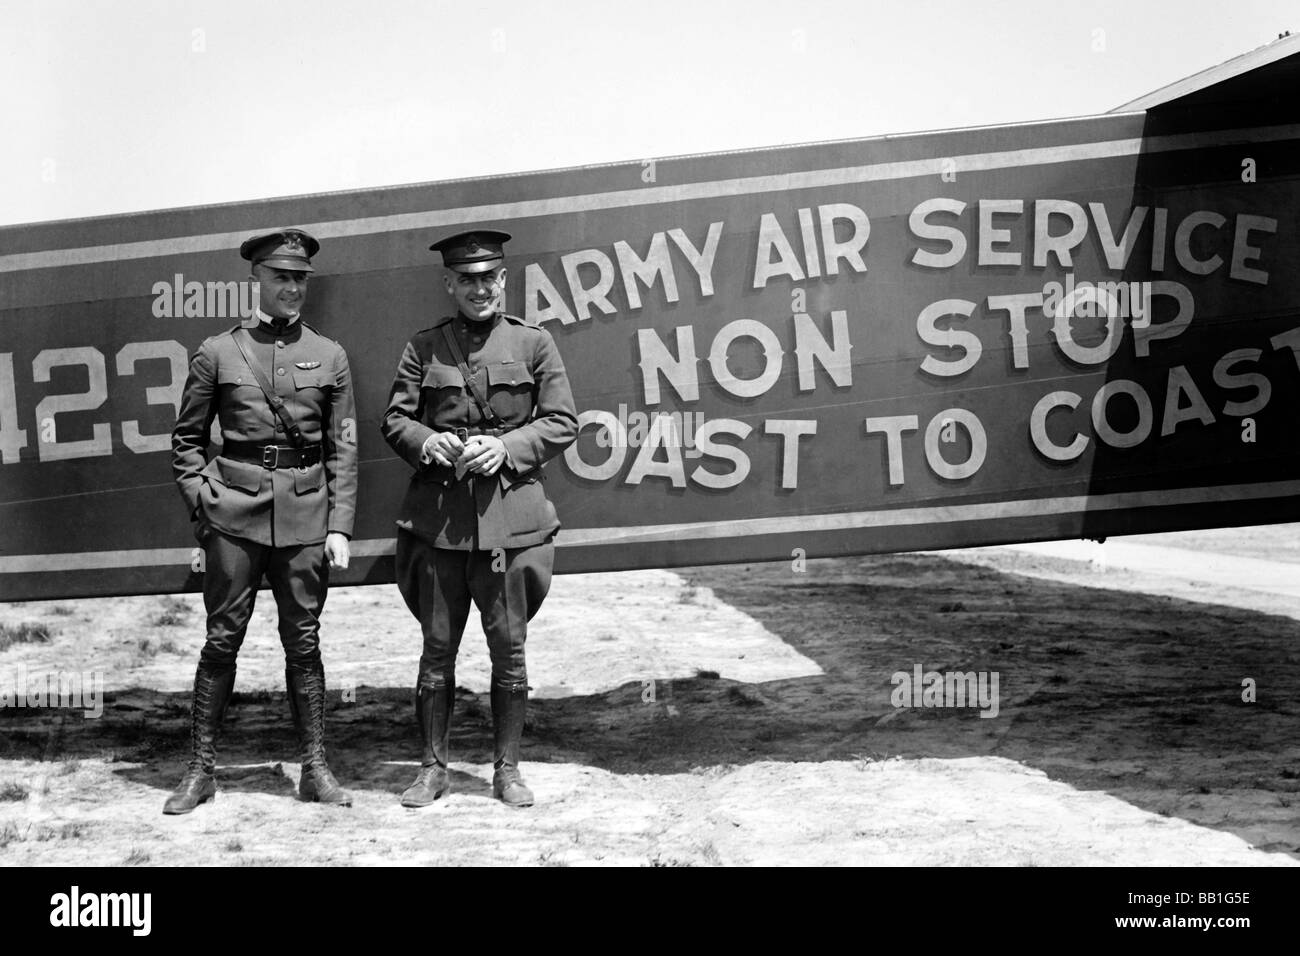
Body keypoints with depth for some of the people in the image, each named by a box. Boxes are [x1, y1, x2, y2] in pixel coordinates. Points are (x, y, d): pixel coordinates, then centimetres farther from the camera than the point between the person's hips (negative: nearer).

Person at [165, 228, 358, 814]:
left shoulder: (328, 356, 8)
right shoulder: (217, 353, 4)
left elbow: (343, 450, 7)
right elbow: (186, 439, 10)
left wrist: (339, 526, 0)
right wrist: (204, 502, -2)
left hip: (306, 513, 1)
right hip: (235, 511, -1)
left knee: (303, 640, 5)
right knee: (222, 638, 1)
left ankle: (314, 769, 13)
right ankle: (202, 769, 11)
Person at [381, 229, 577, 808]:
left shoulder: (533, 343, 6)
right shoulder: (423, 347, 9)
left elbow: (562, 423, 4)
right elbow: (394, 419, 9)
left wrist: (507, 447, -12)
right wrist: (426, 442, -12)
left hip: (510, 514, -1)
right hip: (437, 515, 1)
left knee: (509, 649, 4)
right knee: (437, 649, 5)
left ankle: (506, 769, 17)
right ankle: (433, 768, 17)